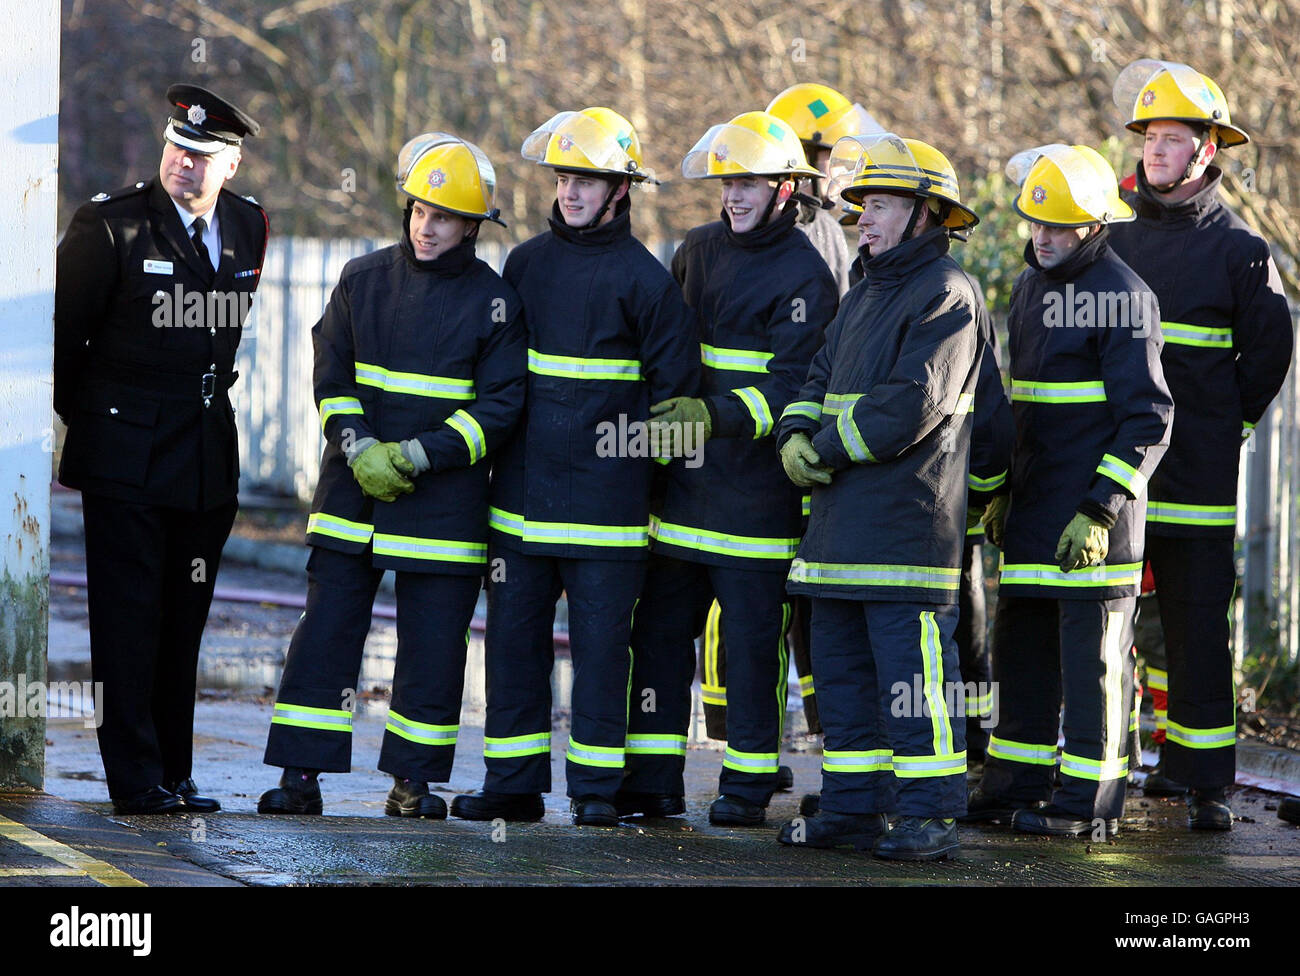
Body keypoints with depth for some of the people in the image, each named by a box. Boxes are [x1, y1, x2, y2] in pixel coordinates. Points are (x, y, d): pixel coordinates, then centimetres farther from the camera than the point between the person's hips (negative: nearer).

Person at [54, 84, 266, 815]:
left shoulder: (249, 228, 7)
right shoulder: (110, 226, -8)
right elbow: (63, 335, -1)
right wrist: (88, 423, 3)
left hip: (210, 456, 5)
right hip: (127, 454, -5)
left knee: (184, 619, 9)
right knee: (128, 618, -4)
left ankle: (175, 775, 14)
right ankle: (136, 781, -3)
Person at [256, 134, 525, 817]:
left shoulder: (493, 301, -1)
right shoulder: (363, 279, 7)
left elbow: (498, 405, -4)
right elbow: (332, 373, 7)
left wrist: (420, 455, -13)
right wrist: (358, 449, -9)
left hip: (443, 498, -2)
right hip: (353, 491, 2)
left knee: (432, 641, 2)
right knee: (327, 628, -2)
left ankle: (413, 779, 13)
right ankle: (300, 777, 1)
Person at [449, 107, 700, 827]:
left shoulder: (641, 277, -3)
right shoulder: (525, 263, 11)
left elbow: (676, 382, 2)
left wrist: (632, 445, -1)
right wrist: (502, 436, 15)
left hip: (605, 492, -4)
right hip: (524, 490, 4)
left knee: (601, 639, -2)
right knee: (514, 632, 5)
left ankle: (596, 786, 4)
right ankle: (513, 783, 11)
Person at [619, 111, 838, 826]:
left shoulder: (805, 277, -7)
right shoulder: (699, 250, 13)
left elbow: (792, 386, -16)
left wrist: (718, 414, -28)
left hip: (755, 490, -6)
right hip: (684, 475, 6)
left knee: (751, 638, -1)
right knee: (659, 629, 6)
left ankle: (747, 787, 7)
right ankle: (652, 783, 11)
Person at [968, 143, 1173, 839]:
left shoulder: (1122, 295, -12)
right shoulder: (1031, 285, 14)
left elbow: (1147, 418, -14)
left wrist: (1101, 511, -19)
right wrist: (1000, 493, 20)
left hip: (1095, 512, -8)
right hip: (1034, 506, 8)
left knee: (1092, 651, -3)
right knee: (1021, 643, 13)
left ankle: (1089, 800, 3)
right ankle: (1016, 783, 22)